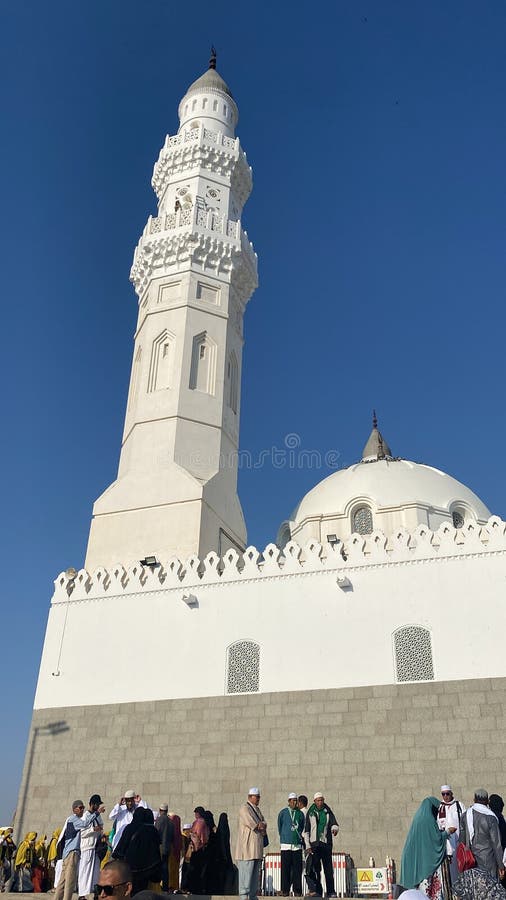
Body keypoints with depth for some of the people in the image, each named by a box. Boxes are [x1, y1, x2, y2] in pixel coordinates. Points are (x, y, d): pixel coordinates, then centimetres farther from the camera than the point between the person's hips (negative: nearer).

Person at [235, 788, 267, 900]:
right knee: (246, 872, -8)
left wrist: (260, 826, -9)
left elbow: (264, 823, 12)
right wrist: (261, 827, -2)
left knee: (255, 873, 11)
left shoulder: (257, 809, 19)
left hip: (257, 848, 9)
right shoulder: (244, 809, -10)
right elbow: (253, 825, -18)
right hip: (247, 846, -9)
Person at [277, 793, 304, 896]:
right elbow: (279, 826, 10)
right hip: (286, 845, -2)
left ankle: (297, 890, 7)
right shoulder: (283, 812, 1)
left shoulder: (300, 813, 7)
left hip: (297, 845, 2)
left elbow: (302, 827, 17)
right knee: (285, 869, -1)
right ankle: (285, 890, 7)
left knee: (297, 869, 1)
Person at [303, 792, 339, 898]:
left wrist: (334, 829, -26)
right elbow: (306, 830, 6)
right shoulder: (310, 813, 6)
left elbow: (334, 824, -2)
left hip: (326, 843, 1)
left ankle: (331, 892, 11)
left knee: (328, 869, 3)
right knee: (314, 869, -8)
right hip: (314, 844, -1)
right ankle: (316, 890, 0)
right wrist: (308, 845, -2)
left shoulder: (328, 812, 8)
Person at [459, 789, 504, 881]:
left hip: (470, 860, 4)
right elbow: (496, 843, -10)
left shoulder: (465, 815, 2)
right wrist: (500, 865, -3)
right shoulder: (490, 818, -13)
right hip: (487, 862, -4)